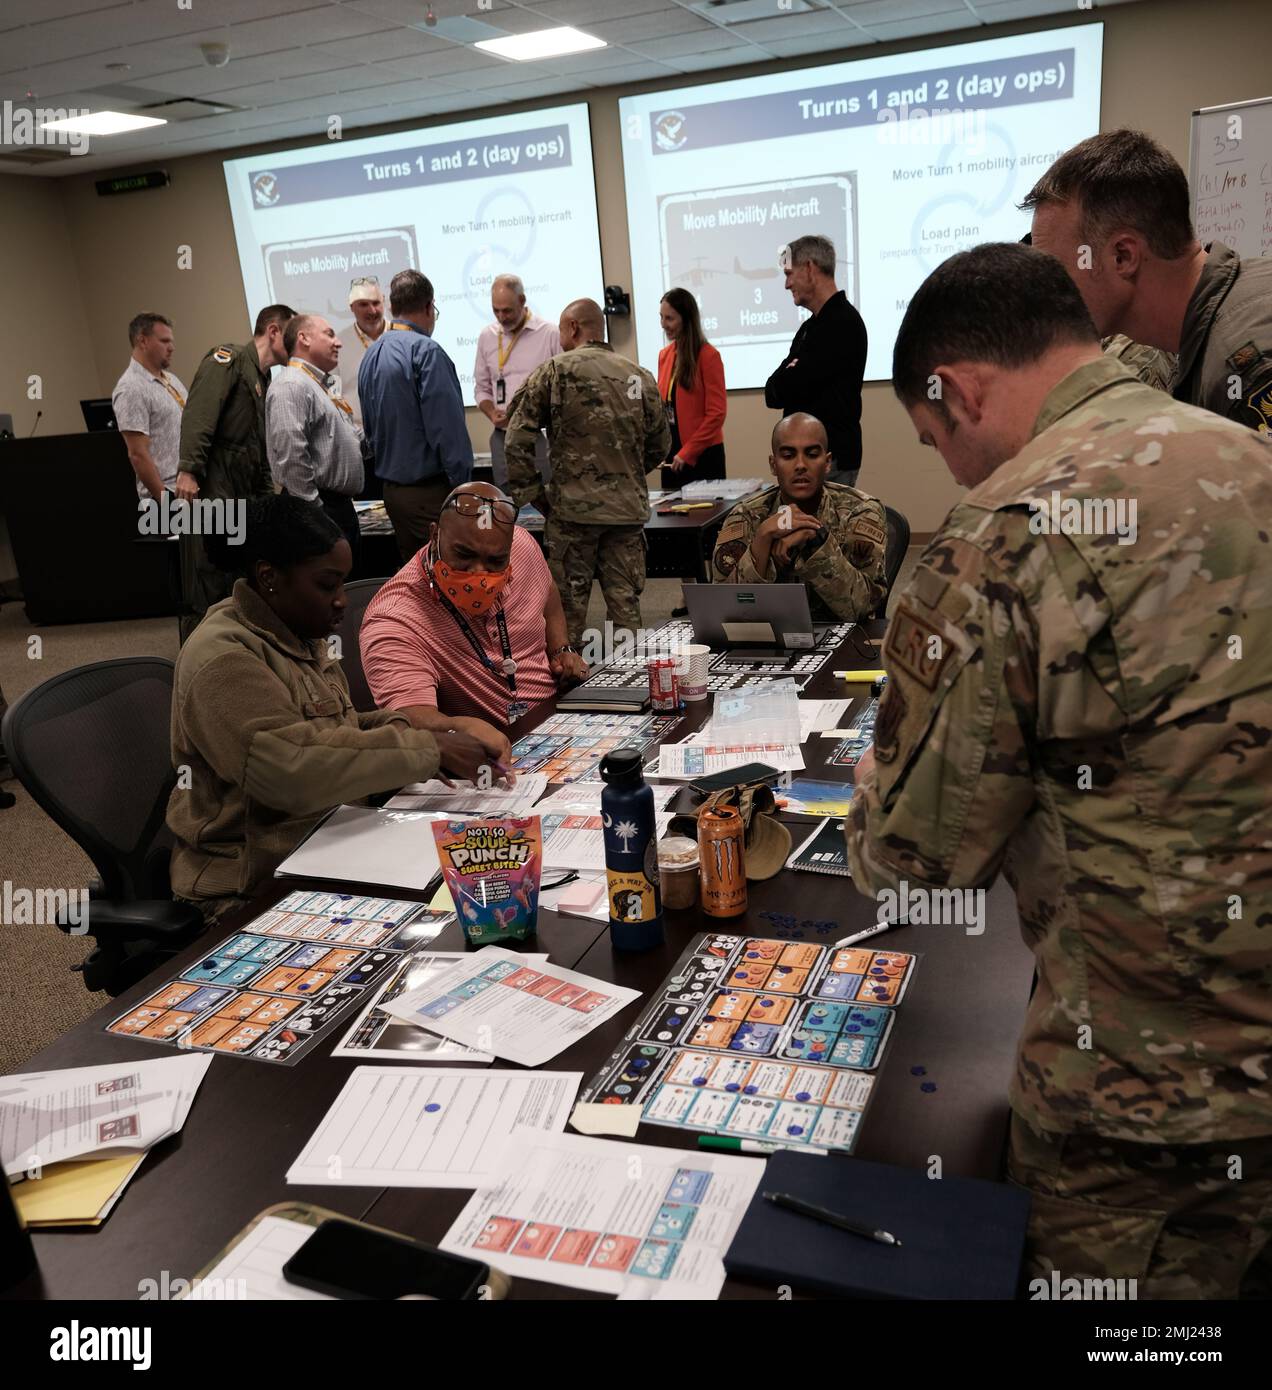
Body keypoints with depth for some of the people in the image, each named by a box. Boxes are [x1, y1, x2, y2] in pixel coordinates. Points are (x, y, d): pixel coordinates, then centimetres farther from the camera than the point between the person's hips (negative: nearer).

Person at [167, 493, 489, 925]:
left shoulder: (299, 636, 8)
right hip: (256, 888, -8)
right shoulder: (222, 660, -20)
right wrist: (427, 748, -26)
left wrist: (394, 726, -1)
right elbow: (293, 771, -31)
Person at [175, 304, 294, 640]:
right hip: (211, 491, -9)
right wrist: (188, 470, -25)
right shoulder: (228, 359, -3)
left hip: (243, 498, 9)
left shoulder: (264, 382, 23)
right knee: (208, 590, -10)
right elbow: (198, 414, -17)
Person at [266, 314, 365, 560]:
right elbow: (291, 455, -22)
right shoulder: (292, 385, -12)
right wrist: (314, 511, -22)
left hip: (342, 508, 11)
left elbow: (353, 438, 30)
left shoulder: (324, 387, 23)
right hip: (319, 511, -11)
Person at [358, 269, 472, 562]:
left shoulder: (370, 355, 11)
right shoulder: (425, 351, -14)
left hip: (392, 490, 8)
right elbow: (447, 428, -18)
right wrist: (463, 488, -13)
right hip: (430, 492, -8)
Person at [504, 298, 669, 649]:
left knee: (569, 602, 6)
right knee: (625, 601, 8)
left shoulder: (555, 370, -2)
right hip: (628, 507, 3)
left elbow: (518, 439, -6)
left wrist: (529, 492, 1)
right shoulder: (641, 377, 8)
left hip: (573, 506, -3)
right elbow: (660, 445, 12)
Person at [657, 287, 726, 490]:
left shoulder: (708, 356, -8)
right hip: (671, 453, 5)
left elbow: (717, 413, -11)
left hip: (703, 454, -5)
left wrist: (687, 452, -14)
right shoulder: (664, 355, 10)